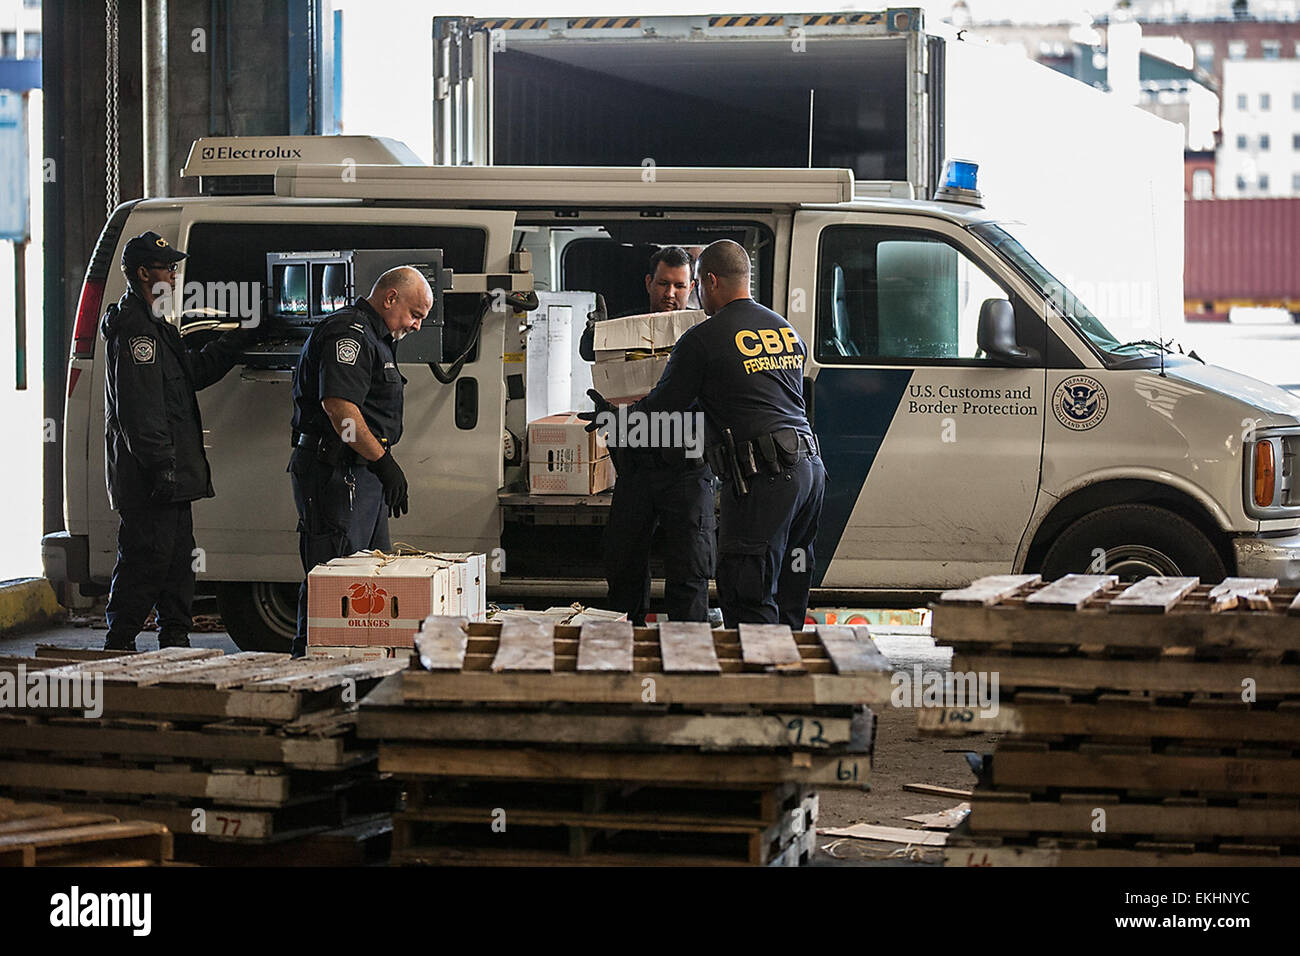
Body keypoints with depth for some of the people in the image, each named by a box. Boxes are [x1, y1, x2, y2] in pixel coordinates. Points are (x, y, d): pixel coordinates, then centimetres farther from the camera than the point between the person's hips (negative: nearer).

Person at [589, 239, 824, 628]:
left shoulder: (702, 340, -5)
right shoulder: (788, 332, 19)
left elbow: (661, 408, 2)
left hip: (762, 477, -8)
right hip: (810, 465, 8)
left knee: (748, 603, -5)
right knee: (787, 601, 14)